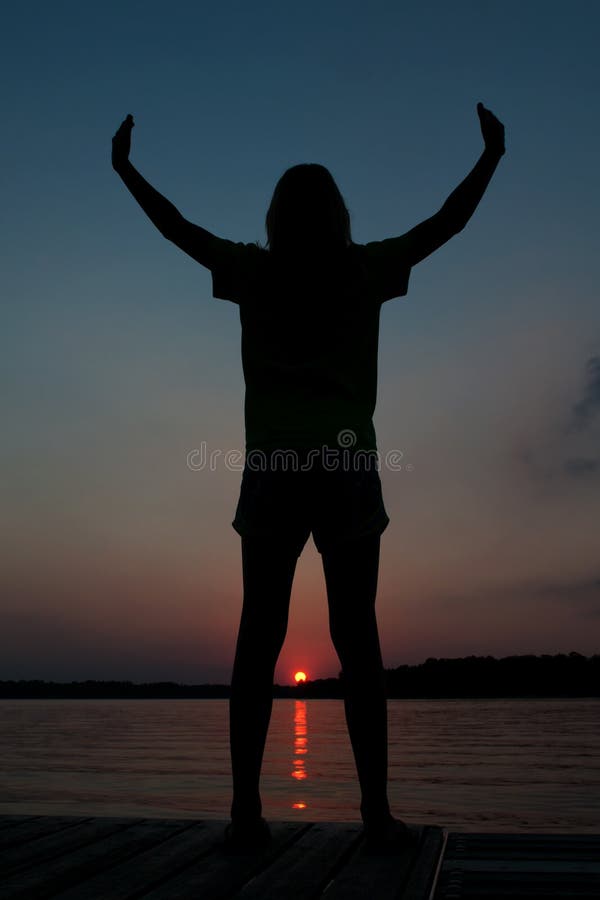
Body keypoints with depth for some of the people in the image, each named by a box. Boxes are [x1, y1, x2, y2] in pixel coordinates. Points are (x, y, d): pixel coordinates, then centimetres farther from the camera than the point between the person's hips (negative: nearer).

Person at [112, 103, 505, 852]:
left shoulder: (253, 273, 6)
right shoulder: (366, 270, 6)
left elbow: (178, 229, 18)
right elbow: (447, 223, 16)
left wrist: (125, 167, 32)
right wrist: (491, 155, 30)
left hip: (271, 472, 1)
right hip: (346, 470, 0)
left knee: (258, 639, 2)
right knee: (356, 640, 0)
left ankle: (246, 810, 2)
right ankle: (376, 811, 1)